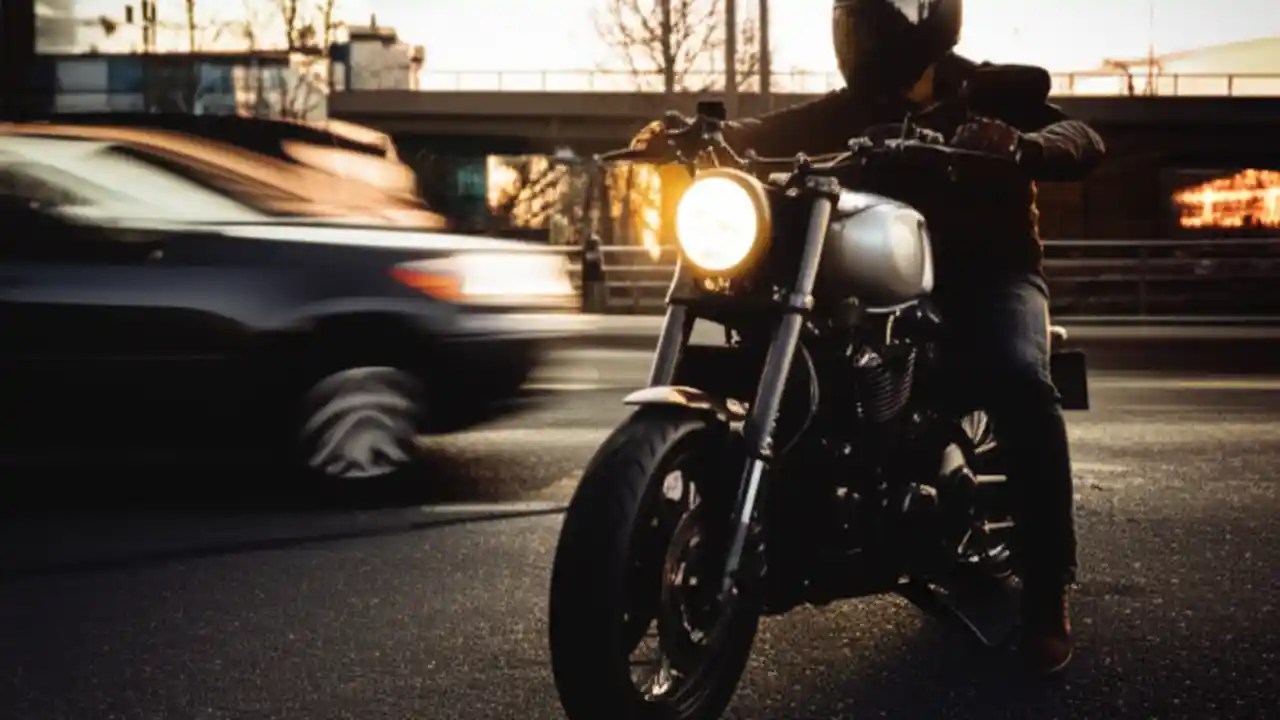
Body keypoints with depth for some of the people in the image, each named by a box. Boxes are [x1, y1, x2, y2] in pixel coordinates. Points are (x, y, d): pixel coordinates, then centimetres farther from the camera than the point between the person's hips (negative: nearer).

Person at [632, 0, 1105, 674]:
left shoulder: (996, 92, -1)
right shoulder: (856, 107, 11)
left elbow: (1082, 140, -18)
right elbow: (770, 131, -2)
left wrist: (1017, 144, -41)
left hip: (988, 273, -5)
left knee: (1019, 381, -33)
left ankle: (1046, 588, -28)